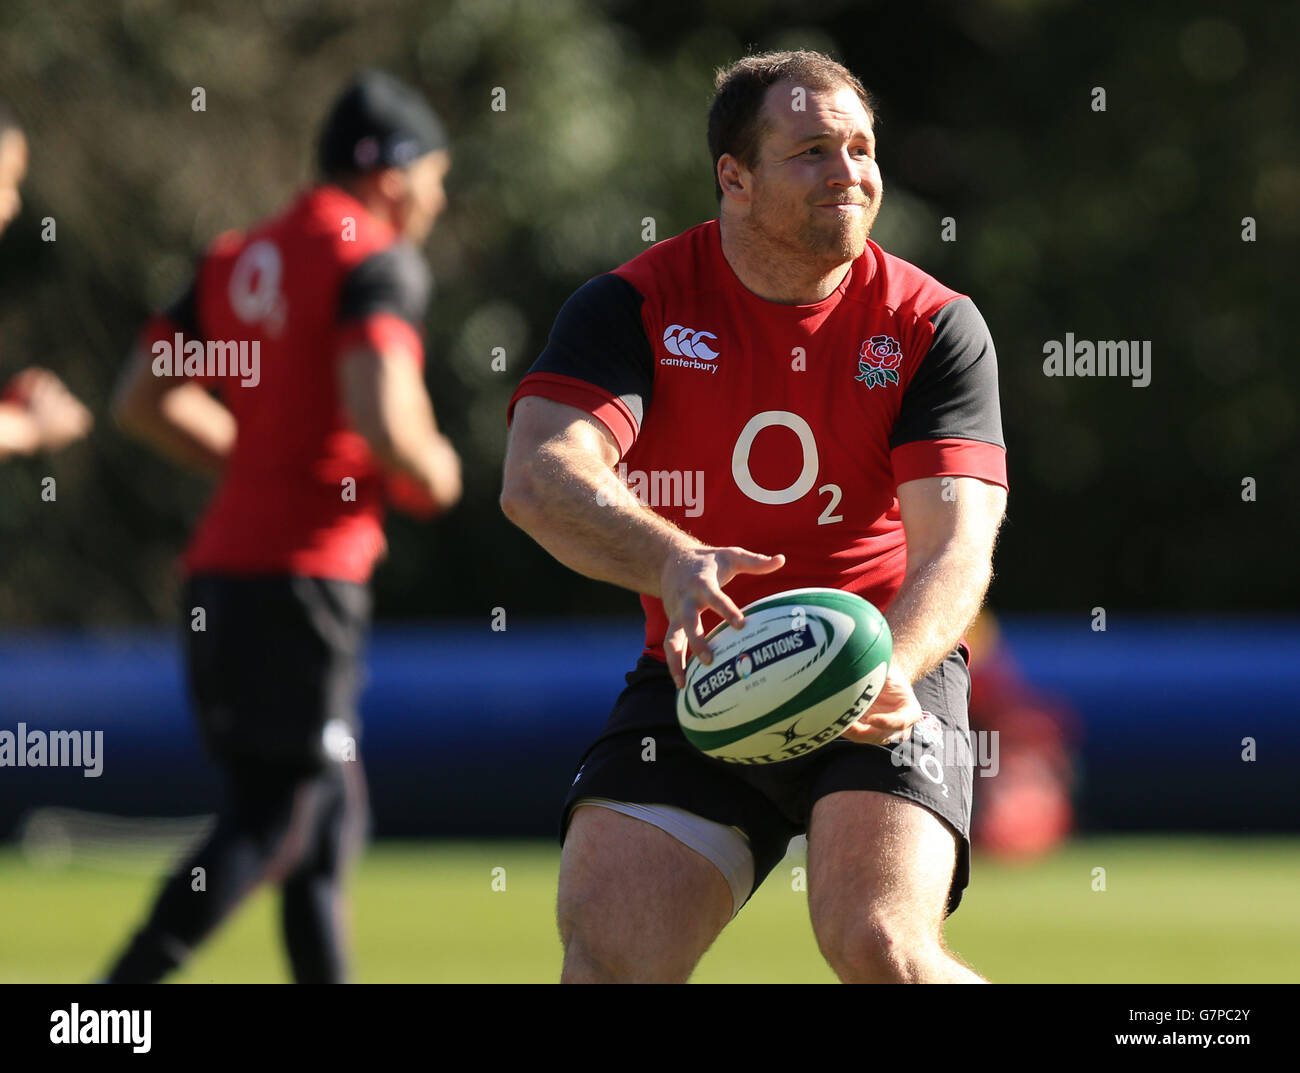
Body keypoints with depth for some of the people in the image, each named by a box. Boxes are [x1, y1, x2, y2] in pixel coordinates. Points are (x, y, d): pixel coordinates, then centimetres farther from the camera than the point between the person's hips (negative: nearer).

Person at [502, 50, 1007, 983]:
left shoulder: (933, 326, -4)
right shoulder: (637, 307, -4)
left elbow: (956, 547, -13)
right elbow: (539, 475, -21)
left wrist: (890, 670, -35)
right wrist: (671, 563, -41)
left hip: (887, 673, -1)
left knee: (879, 944, -23)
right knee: (610, 947, -16)